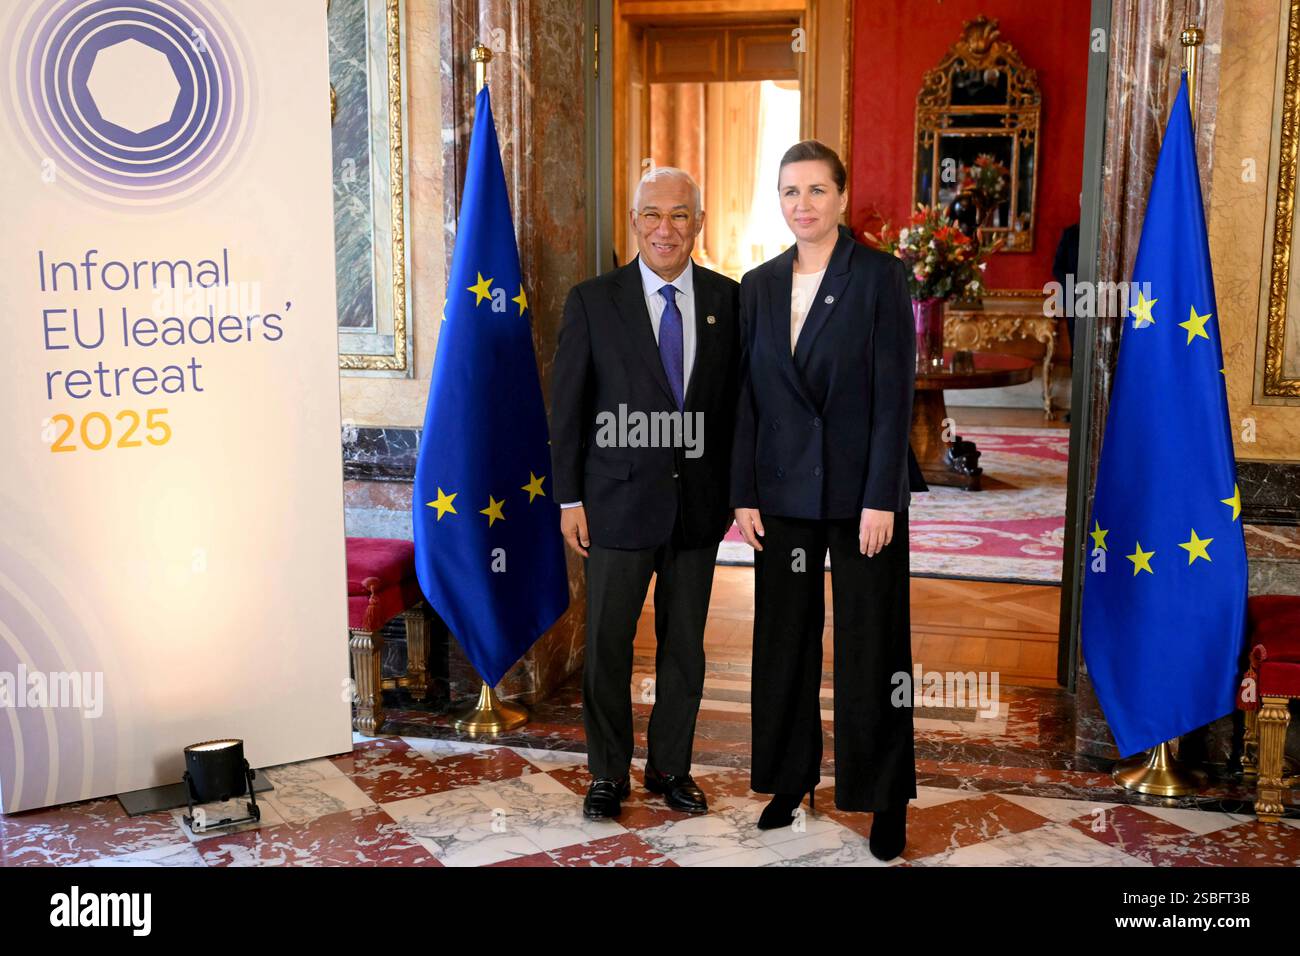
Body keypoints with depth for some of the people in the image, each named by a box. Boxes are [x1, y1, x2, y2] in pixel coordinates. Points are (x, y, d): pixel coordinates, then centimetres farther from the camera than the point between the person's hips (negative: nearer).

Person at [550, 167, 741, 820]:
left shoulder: (728, 300, 3)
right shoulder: (593, 301, -3)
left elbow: (739, 399, 6)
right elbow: (567, 407, -3)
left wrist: (736, 487, 2)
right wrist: (570, 499, -6)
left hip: (700, 503, 2)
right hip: (620, 500, -2)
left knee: (684, 644, 13)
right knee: (608, 646, 7)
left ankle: (671, 766, 29)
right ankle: (608, 773, 24)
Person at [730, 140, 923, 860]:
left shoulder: (881, 276, -6)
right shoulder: (759, 285, 7)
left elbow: (893, 393, -10)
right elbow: (747, 395, 6)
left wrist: (881, 498, -15)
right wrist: (744, 493, 1)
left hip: (860, 492, -4)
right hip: (783, 491, 4)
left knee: (871, 645, 5)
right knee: (784, 640, 11)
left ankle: (886, 799, 18)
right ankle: (790, 779, 27)